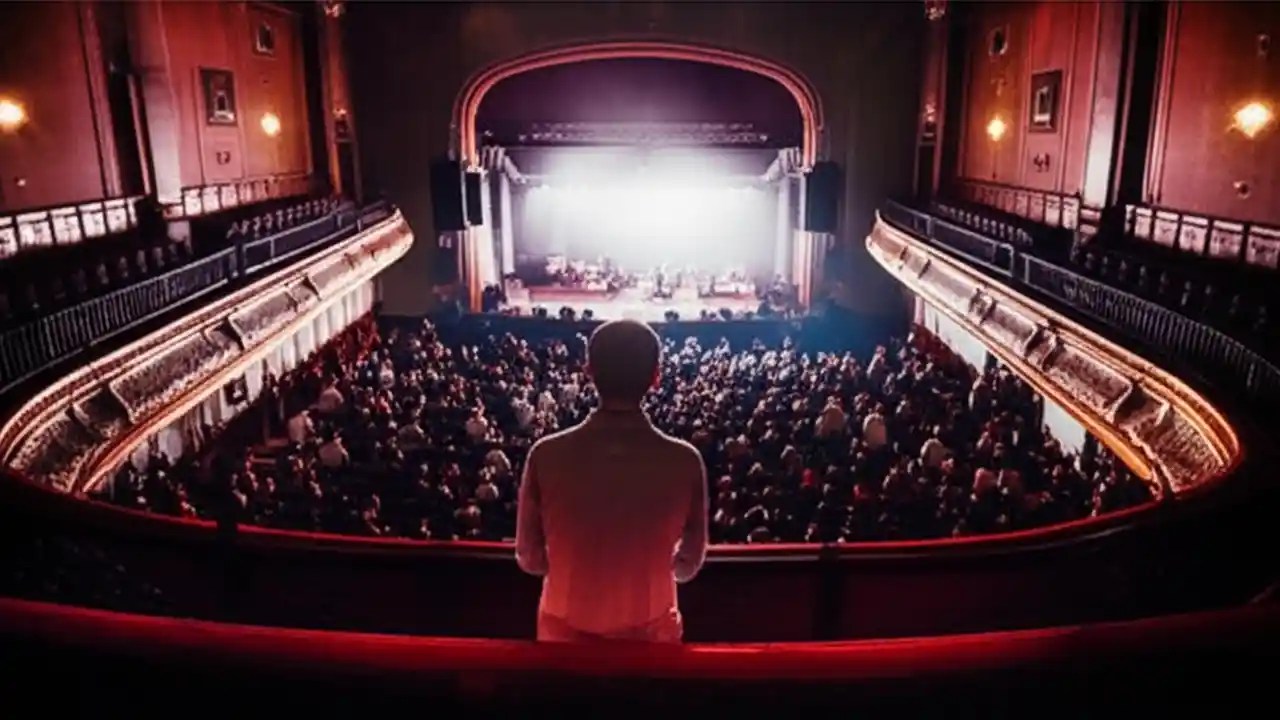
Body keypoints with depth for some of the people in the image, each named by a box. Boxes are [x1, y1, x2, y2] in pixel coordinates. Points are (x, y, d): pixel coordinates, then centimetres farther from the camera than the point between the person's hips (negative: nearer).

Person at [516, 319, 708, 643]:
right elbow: (688, 565, -5)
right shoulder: (684, 461, -18)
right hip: (649, 631, 0)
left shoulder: (546, 455, -18)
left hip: (566, 629, 1)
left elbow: (529, 558, -6)